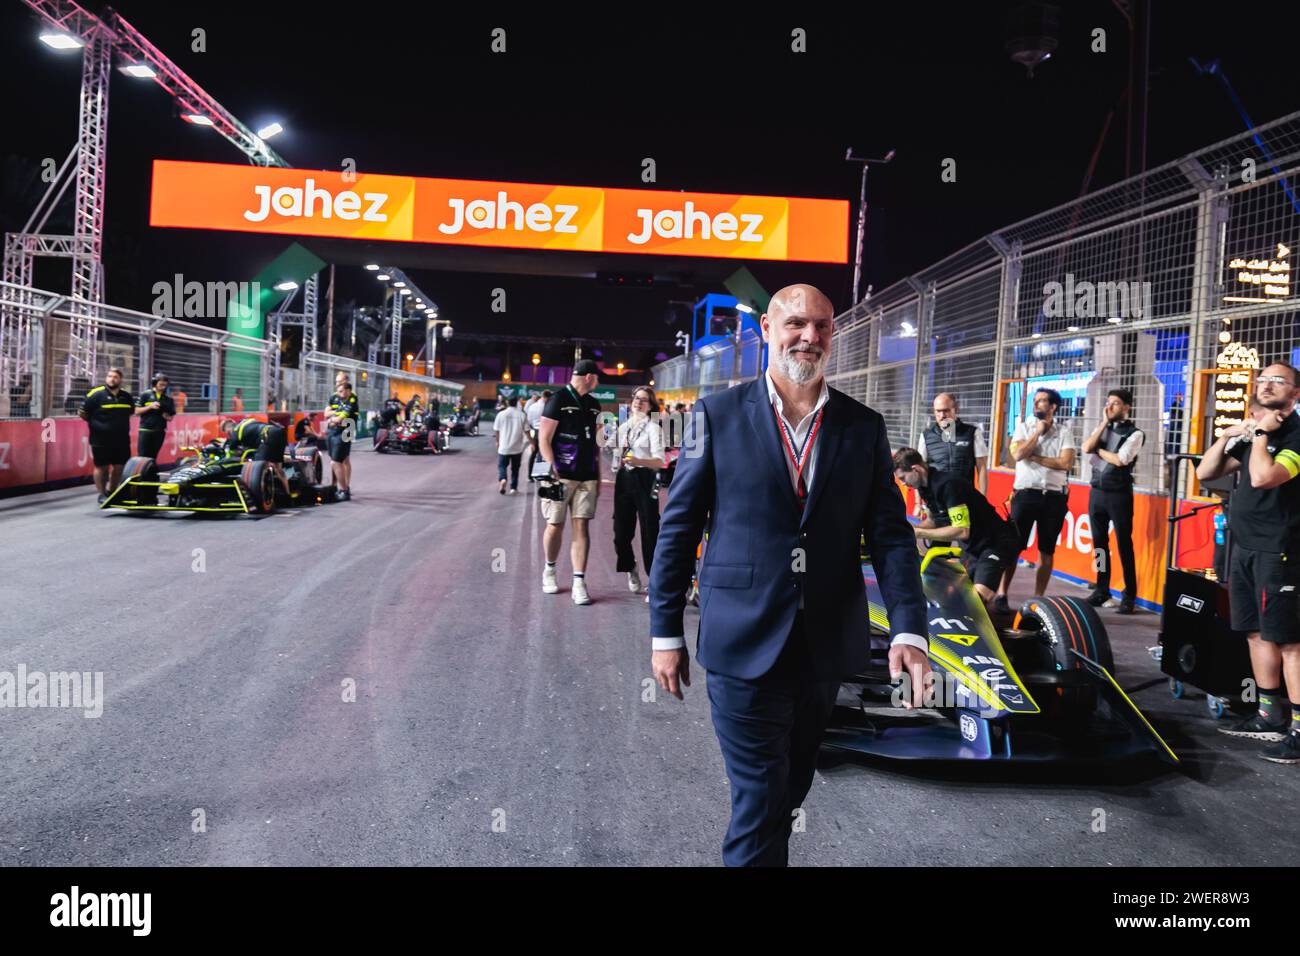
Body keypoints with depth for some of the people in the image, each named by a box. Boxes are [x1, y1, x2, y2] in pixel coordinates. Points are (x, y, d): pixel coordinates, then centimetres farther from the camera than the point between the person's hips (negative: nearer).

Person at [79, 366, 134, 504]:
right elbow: (83, 412, -5)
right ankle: (102, 494, 14)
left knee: (119, 467, 10)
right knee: (101, 467, 4)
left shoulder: (126, 395, 9)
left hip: (121, 440, 5)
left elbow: (131, 411, 25)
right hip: (101, 440, -5)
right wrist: (93, 423, -9)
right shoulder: (96, 394, -7)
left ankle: (111, 492, 27)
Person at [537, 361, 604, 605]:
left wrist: (598, 476, 16)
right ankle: (549, 571, 25)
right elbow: (544, 440, -7)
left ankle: (579, 582, -1)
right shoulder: (558, 400, -5)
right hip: (561, 475, -5)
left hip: (587, 477, 5)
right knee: (555, 525, 3)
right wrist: (553, 472, -15)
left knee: (581, 526, -1)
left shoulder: (593, 405, 14)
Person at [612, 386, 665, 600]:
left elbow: (659, 461, -15)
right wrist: (615, 476, 15)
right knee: (622, 531, 7)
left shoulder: (653, 428, -4)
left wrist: (638, 461, -31)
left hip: (644, 481, -5)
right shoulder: (623, 427, 15)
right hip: (623, 480, 5)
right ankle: (631, 570, 33)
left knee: (650, 532, -6)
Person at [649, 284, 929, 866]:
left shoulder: (864, 426, 4)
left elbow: (890, 533, 1)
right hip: (743, 645, -3)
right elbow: (678, 529, -2)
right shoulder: (719, 415, -4)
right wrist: (665, 634, -2)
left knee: (790, 789, 20)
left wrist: (909, 630, -12)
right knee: (760, 799, 1)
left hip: (826, 648, 4)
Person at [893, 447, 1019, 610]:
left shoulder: (948, 484, -25)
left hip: (995, 542, -10)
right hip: (973, 546, 10)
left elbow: (962, 531, -29)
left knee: (979, 597, -26)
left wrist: (919, 533, -24)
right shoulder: (925, 486, 3)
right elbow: (935, 520, 17)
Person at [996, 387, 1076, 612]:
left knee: (1047, 551, 6)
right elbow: (1018, 454, -12)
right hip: (1026, 493, -1)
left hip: (1054, 497, 1)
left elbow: (1066, 463, -10)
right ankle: (1001, 594, 2)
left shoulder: (1064, 430, 4)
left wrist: (1035, 458, -9)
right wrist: (1038, 432, -6)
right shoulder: (1024, 427, 6)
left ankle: (1038, 598, 14)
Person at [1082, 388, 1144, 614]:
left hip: (1119, 494, -5)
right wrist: (1104, 423, -5)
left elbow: (1120, 460, -18)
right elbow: (1086, 448, -6)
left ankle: (1130, 595, 6)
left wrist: (1099, 450, -3)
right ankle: (1101, 590, 20)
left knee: (1124, 544, -1)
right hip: (1096, 491, 5)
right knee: (1099, 542, 10)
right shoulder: (1102, 427, 11)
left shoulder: (1135, 433, -6)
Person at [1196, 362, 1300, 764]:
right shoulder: (1251, 436, 15)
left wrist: (1262, 433, -11)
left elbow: (1263, 477, -24)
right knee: (1257, 634, 12)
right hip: (1243, 548, 8)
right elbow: (1205, 473, 16)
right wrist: (1227, 435, 4)